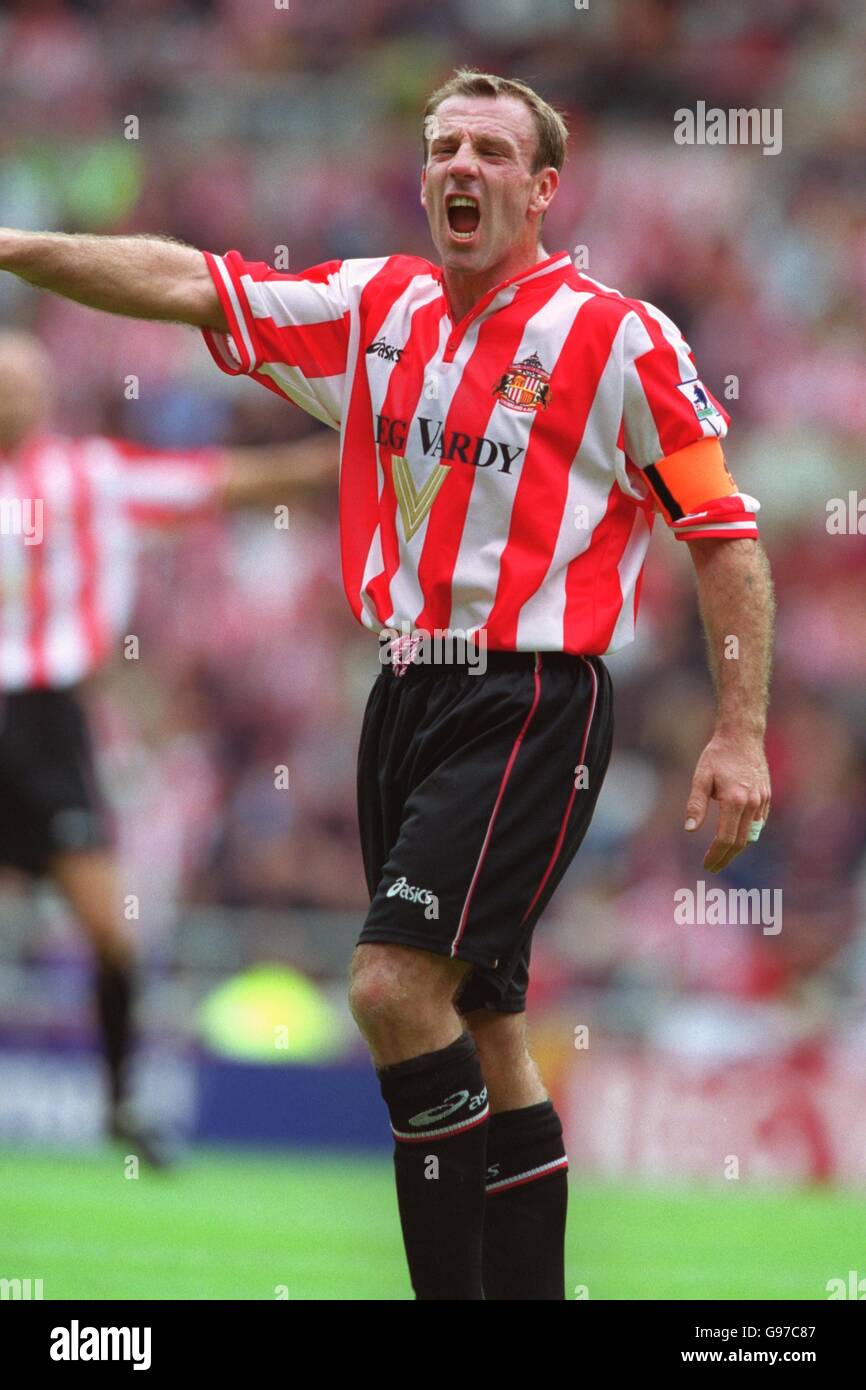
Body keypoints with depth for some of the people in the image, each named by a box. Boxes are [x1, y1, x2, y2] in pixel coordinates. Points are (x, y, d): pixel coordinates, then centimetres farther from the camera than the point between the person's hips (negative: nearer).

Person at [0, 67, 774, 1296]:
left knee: (395, 984, -20)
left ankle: (457, 1281, -14)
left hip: (531, 700, -6)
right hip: (408, 692, 6)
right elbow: (192, 286, 7)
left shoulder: (617, 338, -6)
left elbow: (725, 532, -5)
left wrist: (741, 735, -10)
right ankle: (526, 1287, 16)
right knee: (477, 1031, 9)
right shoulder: (378, 308, 9)